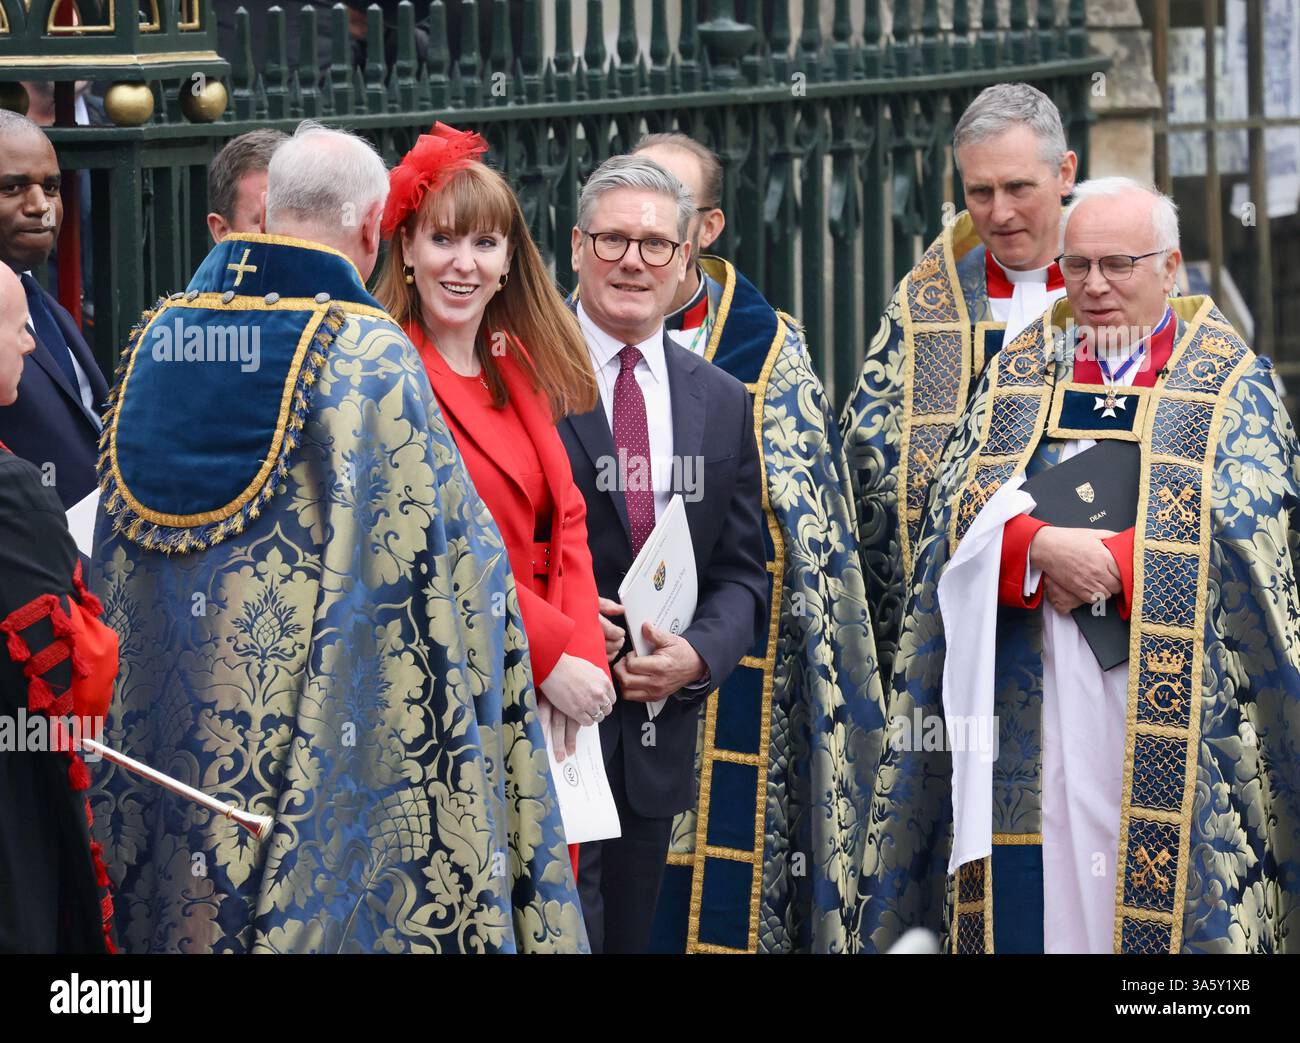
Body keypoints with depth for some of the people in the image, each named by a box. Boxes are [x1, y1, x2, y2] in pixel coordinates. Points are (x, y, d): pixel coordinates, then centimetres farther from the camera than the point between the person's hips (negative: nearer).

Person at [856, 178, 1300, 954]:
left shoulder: (1229, 382, 5)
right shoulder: (1018, 374, 15)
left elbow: (1238, 537, -6)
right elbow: (960, 514, 4)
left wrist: (1104, 565, -14)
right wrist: (1040, 551, -16)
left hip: (1166, 715, -3)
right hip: (1026, 714, 3)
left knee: (1162, 904, -7)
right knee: (1030, 908, -1)